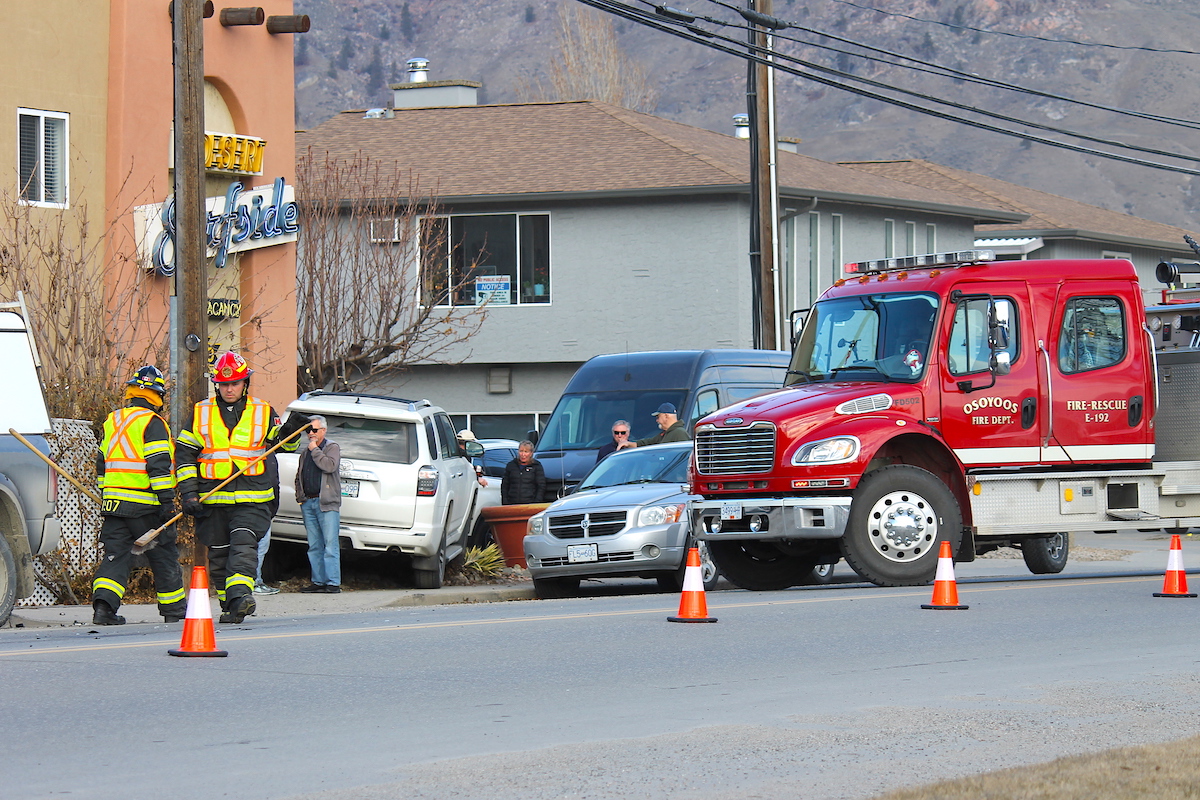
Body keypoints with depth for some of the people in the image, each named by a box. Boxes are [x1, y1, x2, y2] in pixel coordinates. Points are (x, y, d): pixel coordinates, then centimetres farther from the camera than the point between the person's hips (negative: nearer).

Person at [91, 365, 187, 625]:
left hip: (113, 503, 6)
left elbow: (102, 463, 22)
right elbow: (159, 465, -16)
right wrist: (166, 499, -15)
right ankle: (174, 609, 15)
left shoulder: (112, 422, 14)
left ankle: (103, 605, -14)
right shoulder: (152, 423, -9)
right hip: (145, 506, -6)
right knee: (164, 556, 7)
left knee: (116, 555, 4)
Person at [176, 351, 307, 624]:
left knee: (244, 545, -21)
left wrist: (290, 432, -9)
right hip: (212, 499, 2)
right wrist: (188, 493, 0)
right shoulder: (201, 414, 8)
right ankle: (228, 606, 17)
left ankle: (239, 595, -35)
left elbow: (281, 444, 15)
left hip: (252, 499, -2)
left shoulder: (263, 413, 7)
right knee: (218, 556, 6)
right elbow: (185, 454, 8)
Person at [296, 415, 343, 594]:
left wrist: (315, 450, -8)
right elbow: (299, 477, 29)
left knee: (330, 545, -9)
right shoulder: (305, 453, 22)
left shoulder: (332, 448, 3)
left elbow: (330, 466, -17)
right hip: (308, 503, 7)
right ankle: (318, 581, 9)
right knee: (314, 546, 6)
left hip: (327, 504, -7)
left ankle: (333, 582, -12)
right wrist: (300, 495, 14)